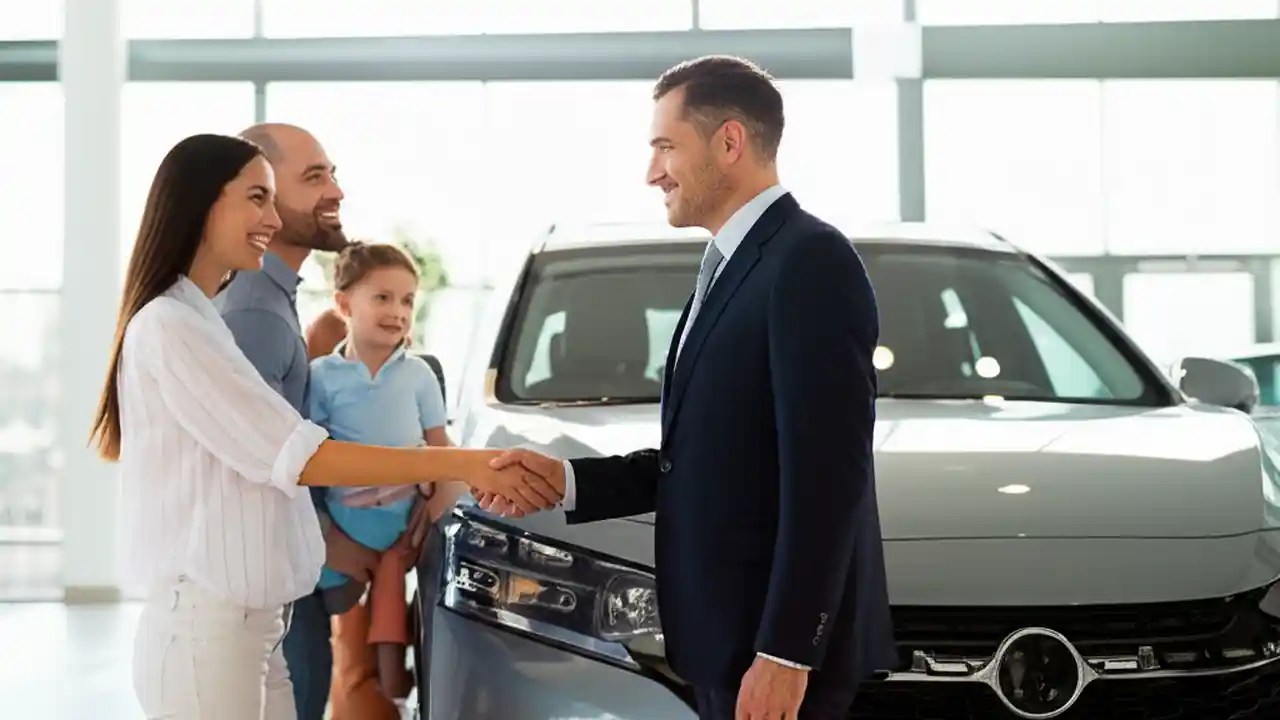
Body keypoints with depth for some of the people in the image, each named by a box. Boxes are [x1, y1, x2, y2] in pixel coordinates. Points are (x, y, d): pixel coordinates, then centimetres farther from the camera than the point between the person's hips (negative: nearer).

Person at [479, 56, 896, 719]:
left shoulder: (809, 261, -15)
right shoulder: (732, 267, 16)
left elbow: (825, 476, -21)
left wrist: (785, 651, -22)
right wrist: (566, 480, 5)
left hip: (776, 636, -9)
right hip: (729, 631, 9)